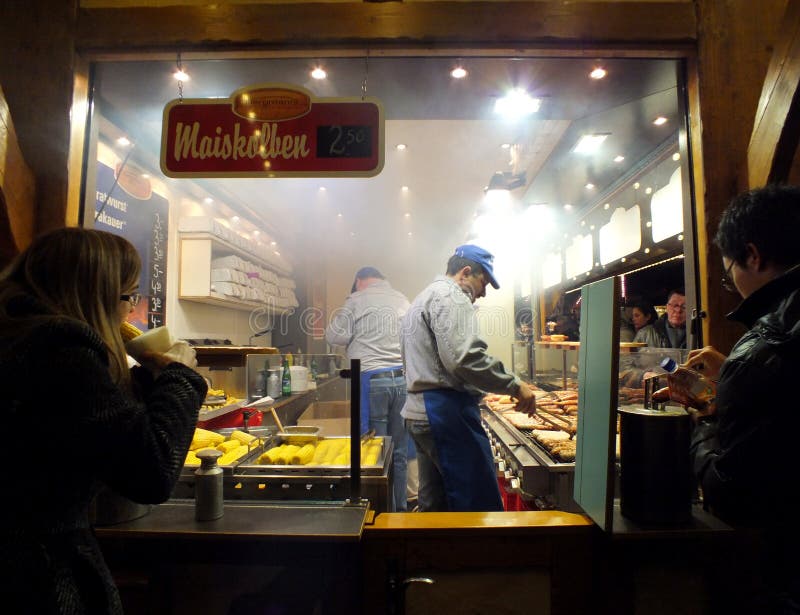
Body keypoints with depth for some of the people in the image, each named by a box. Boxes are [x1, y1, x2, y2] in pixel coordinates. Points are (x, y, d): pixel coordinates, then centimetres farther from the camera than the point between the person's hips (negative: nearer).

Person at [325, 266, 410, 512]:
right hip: (403, 377, 6)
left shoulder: (356, 300, -1)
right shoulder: (402, 299, 14)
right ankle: (401, 506, 21)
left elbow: (335, 335, -1)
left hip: (371, 379, -5)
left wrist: (337, 317, 17)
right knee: (400, 450, 12)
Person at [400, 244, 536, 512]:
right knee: (481, 504, -5)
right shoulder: (450, 297, -10)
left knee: (434, 504, 16)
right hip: (447, 412, -11)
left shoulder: (423, 298, 23)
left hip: (419, 412, 11)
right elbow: (465, 358, -23)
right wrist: (515, 385, -14)